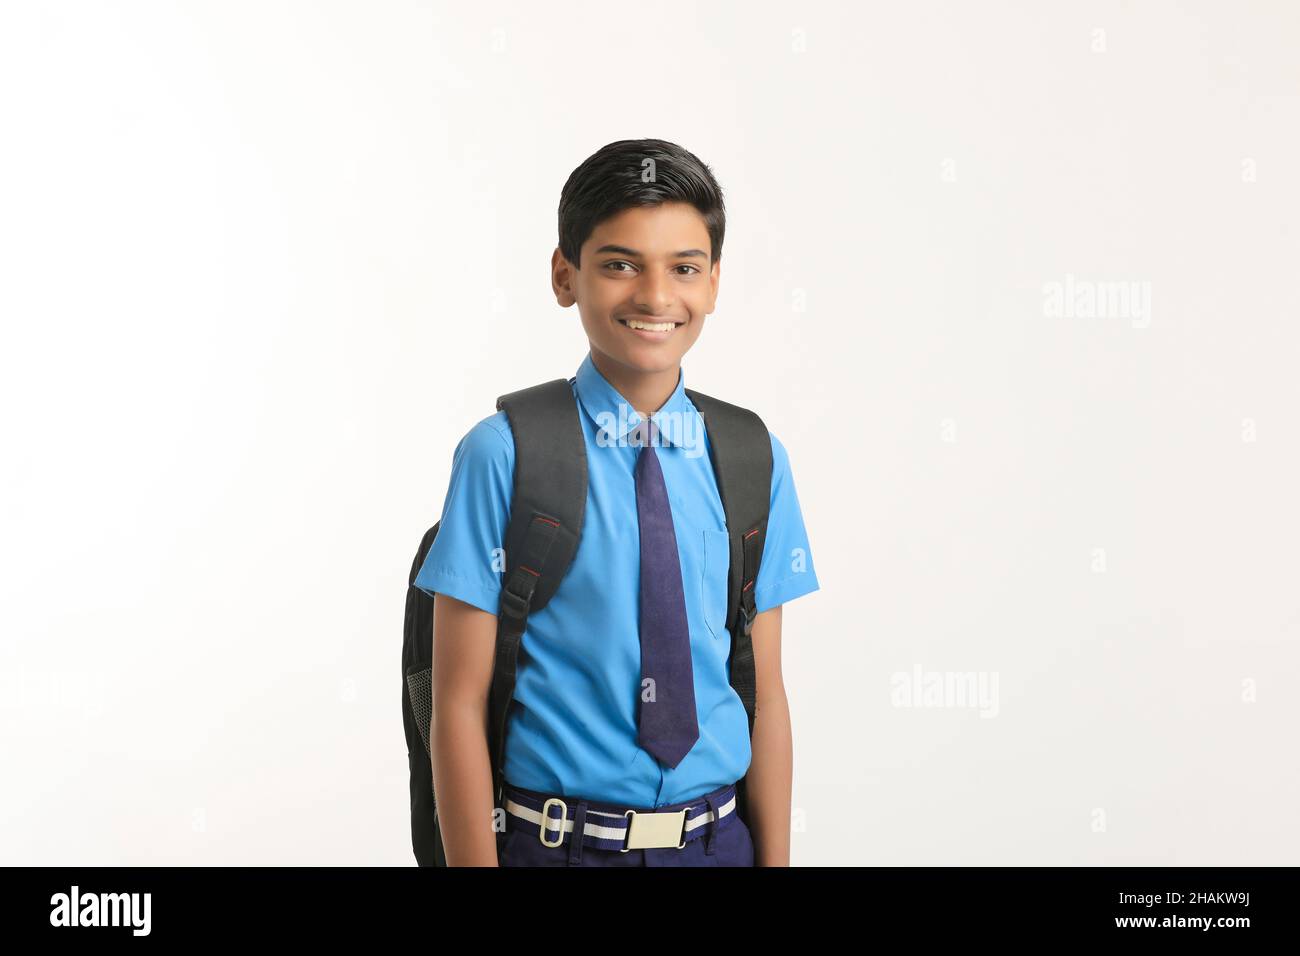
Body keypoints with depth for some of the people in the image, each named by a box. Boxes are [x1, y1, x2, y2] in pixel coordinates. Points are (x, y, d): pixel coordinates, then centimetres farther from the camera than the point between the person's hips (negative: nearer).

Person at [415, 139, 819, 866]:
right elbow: (461, 701, -9)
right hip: (559, 841, -3)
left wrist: (775, 857, 0)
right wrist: (474, 861, -11)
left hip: (719, 840, 3)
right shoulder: (505, 456, -11)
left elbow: (766, 693, 2)